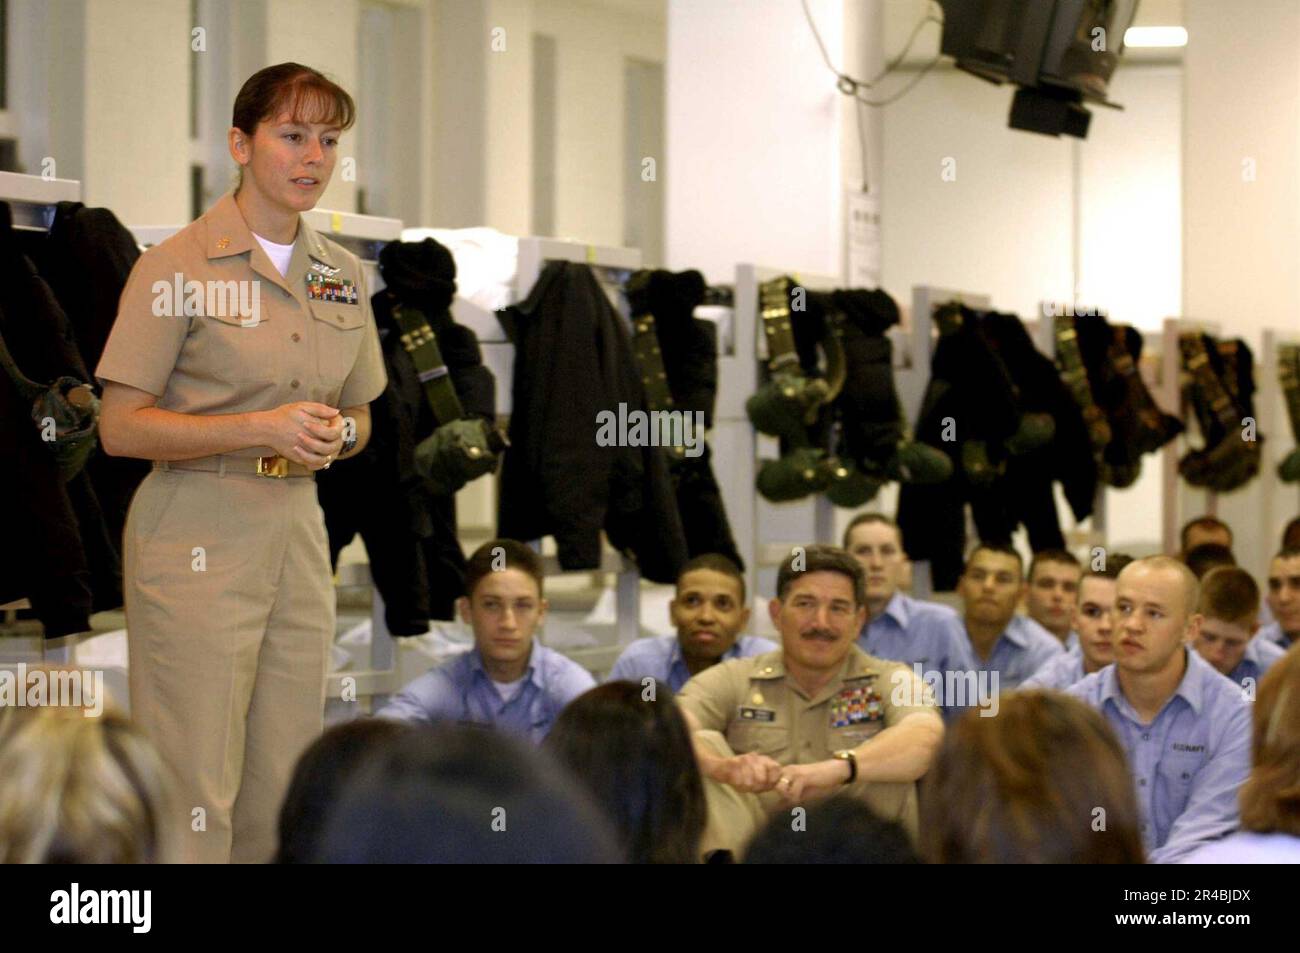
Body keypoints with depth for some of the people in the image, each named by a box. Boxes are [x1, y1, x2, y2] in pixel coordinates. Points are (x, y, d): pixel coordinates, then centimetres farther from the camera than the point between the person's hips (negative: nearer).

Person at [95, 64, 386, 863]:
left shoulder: (342, 272, 12)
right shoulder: (177, 266, -6)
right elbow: (122, 428, -9)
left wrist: (335, 433, -3)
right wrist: (262, 428, -18)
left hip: (297, 530, 6)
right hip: (198, 536, -6)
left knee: (286, 782, 6)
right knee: (195, 784, -7)